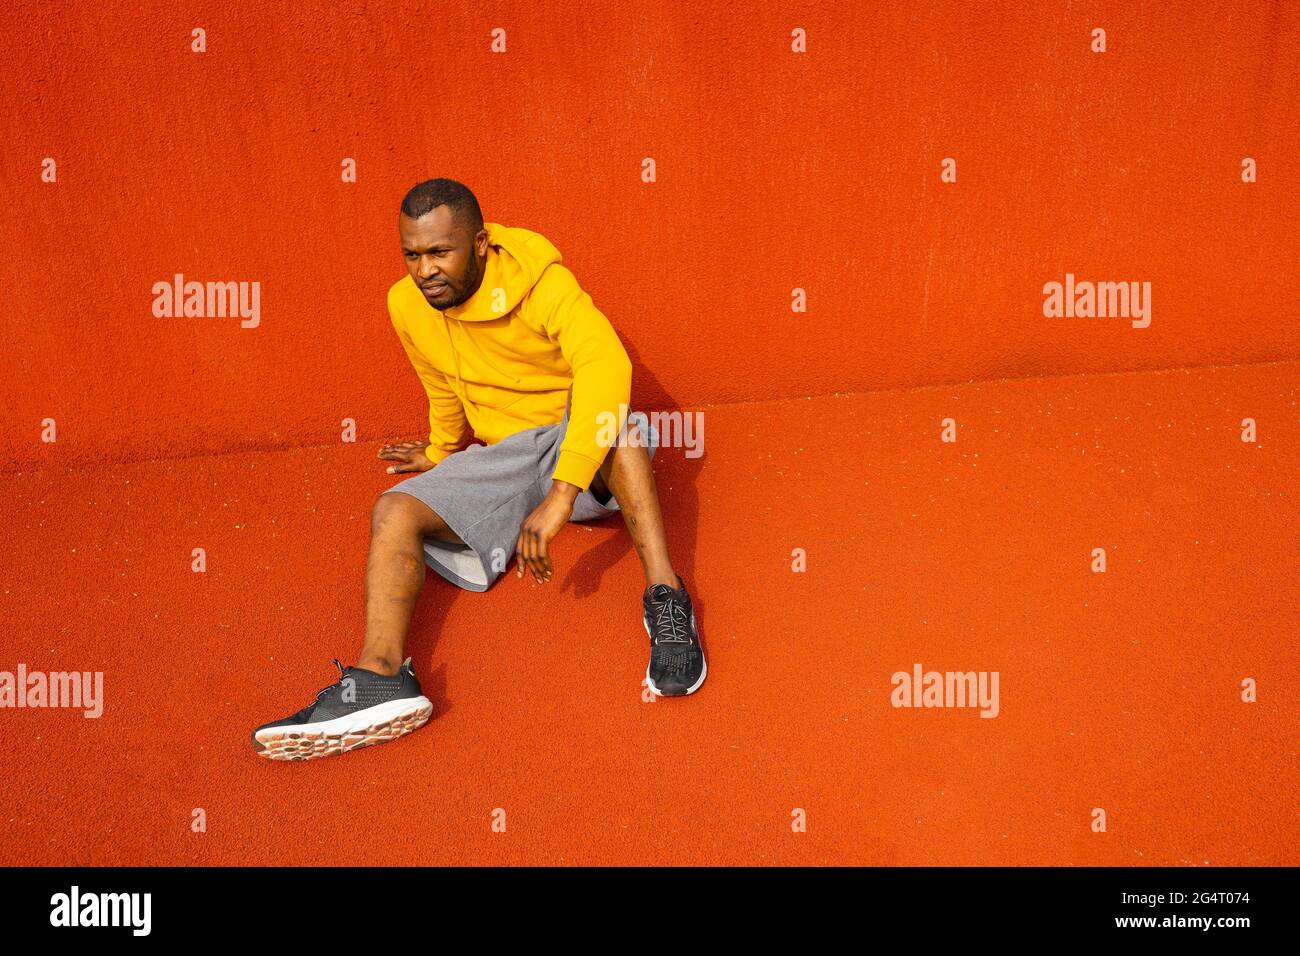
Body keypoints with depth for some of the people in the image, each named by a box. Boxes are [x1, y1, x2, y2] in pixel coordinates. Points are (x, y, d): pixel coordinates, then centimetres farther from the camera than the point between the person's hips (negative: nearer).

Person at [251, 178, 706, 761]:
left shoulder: (540, 284, -21)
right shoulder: (408, 305, -3)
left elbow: (607, 365, -39)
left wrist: (561, 495, -48)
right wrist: (441, 454, 35)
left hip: (582, 453, -5)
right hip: (505, 460, 5)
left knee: (614, 417, -38)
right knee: (394, 510, -17)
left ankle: (665, 596, -39)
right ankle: (381, 678, -37)